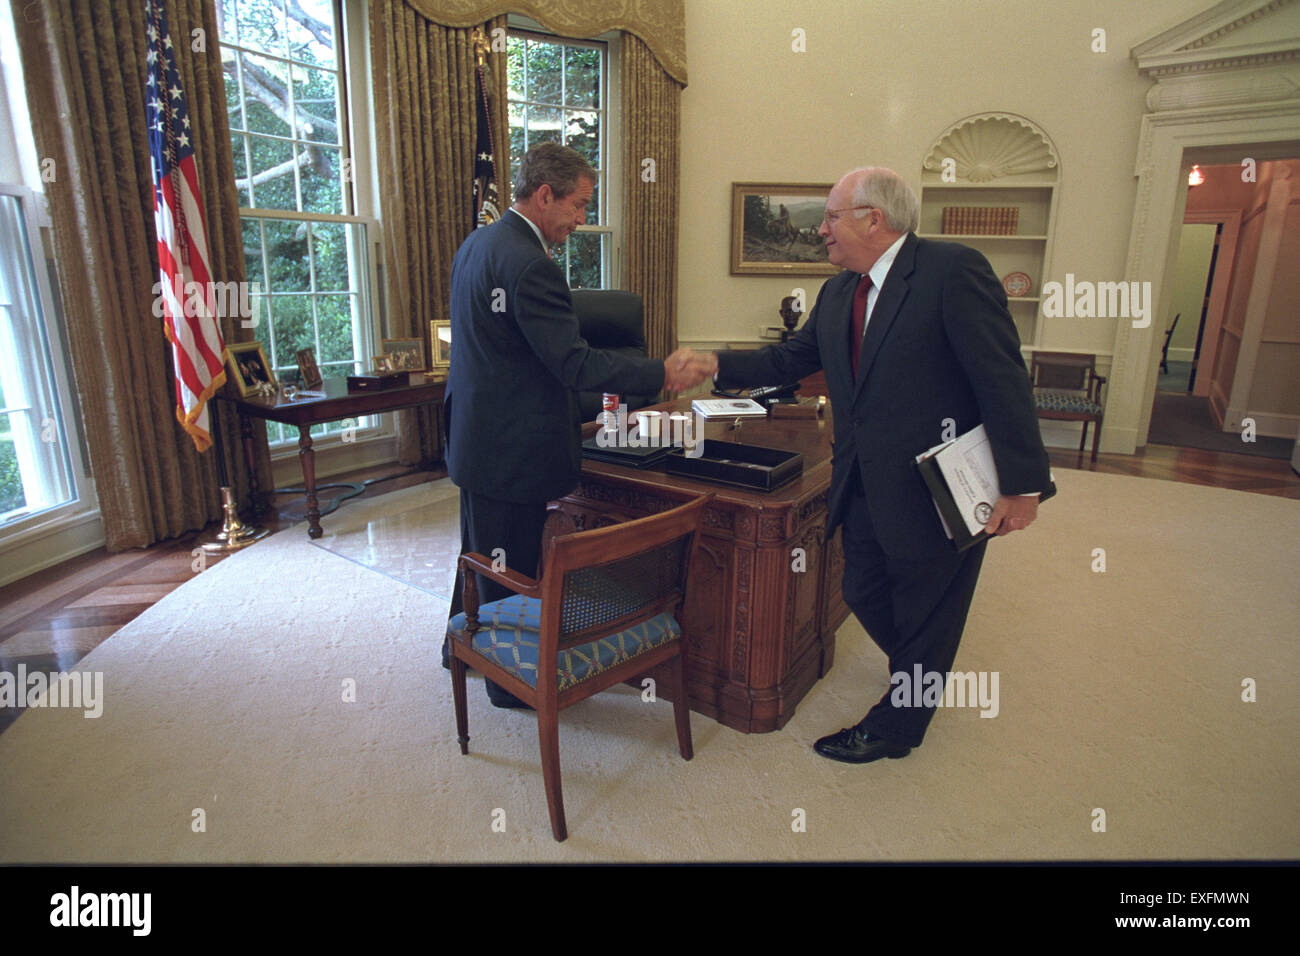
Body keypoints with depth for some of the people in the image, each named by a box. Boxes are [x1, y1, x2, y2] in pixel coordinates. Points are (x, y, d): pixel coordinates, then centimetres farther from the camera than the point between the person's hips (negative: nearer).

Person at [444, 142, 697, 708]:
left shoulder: (476, 243, 9)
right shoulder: (530, 266, -23)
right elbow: (574, 363, -26)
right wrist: (659, 374, -18)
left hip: (476, 436, 10)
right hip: (512, 447, -10)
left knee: (482, 551, 26)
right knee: (512, 570, 6)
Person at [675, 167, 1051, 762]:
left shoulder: (953, 270, -16)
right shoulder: (838, 294, 8)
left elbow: (1003, 381, -19)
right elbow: (791, 359, 14)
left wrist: (1021, 484, -19)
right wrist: (716, 366, 3)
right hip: (866, 489, 8)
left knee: (923, 616, 12)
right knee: (864, 596, 21)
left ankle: (894, 726, 35)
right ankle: (918, 678, 51)